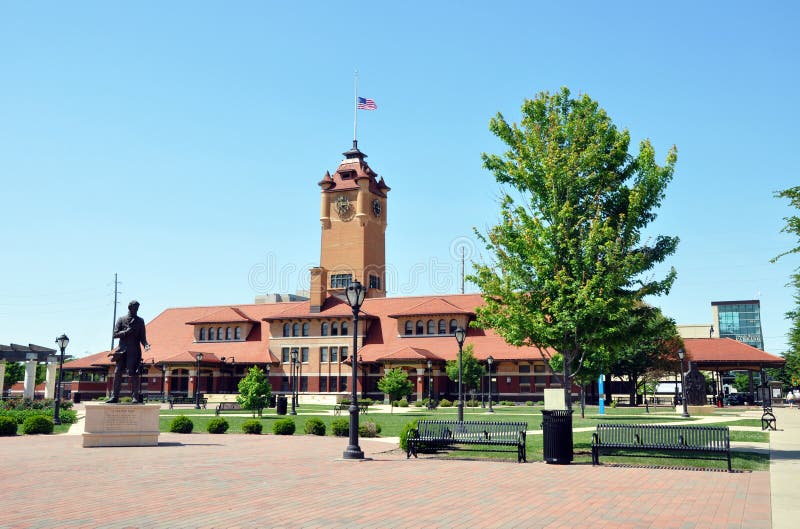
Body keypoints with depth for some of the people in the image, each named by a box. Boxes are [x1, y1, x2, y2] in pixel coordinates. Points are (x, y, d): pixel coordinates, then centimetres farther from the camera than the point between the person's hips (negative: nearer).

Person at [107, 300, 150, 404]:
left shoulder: (140, 321, 10)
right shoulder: (121, 320, 10)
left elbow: (142, 337, 8)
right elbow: (115, 334, 3)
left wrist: (146, 344, -11)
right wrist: (126, 332, -13)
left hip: (134, 352, -1)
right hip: (122, 351, 1)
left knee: (133, 374, -7)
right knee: (117, 373, -1)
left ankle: (135, 397, -4)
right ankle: (114, 396, 5)